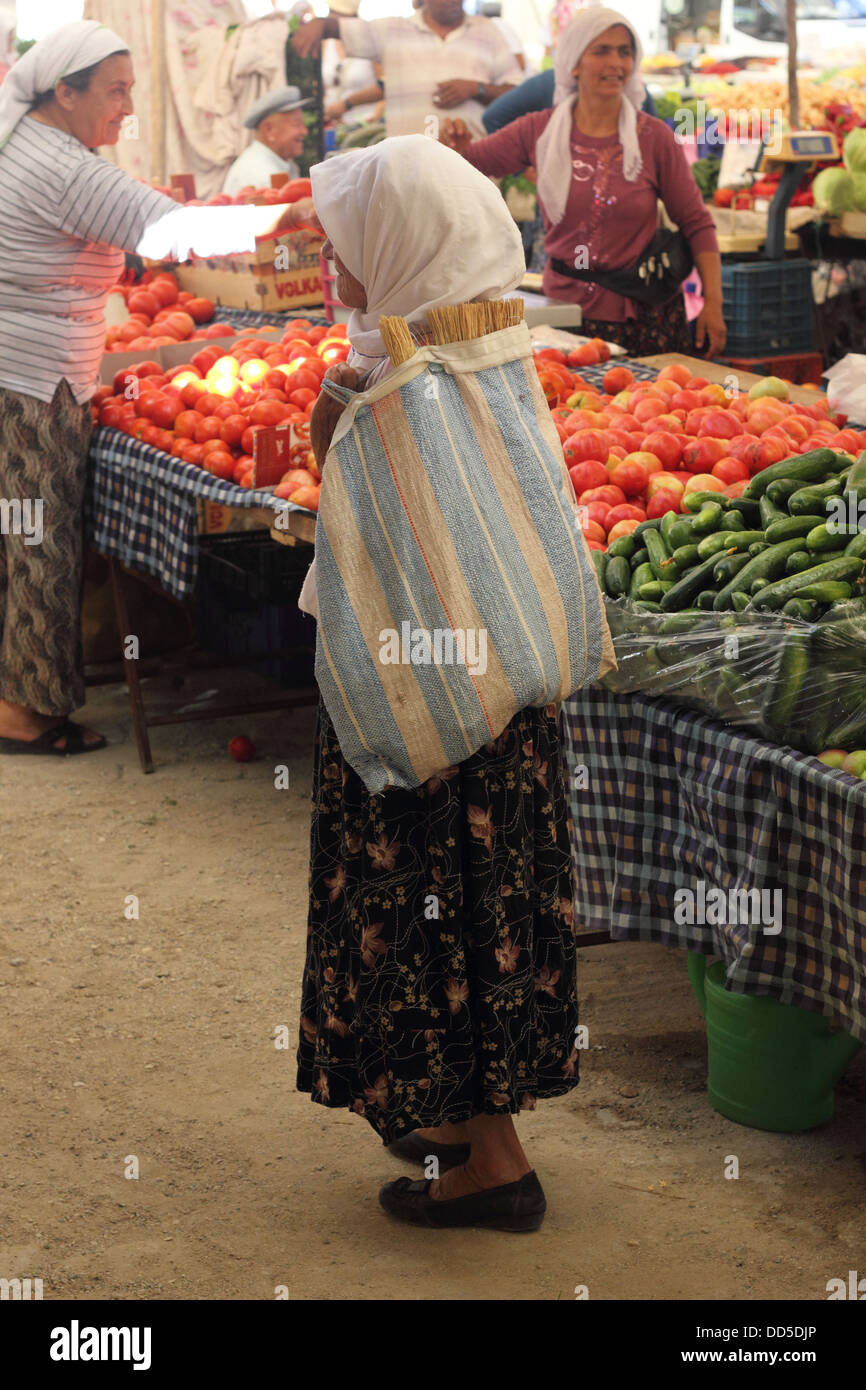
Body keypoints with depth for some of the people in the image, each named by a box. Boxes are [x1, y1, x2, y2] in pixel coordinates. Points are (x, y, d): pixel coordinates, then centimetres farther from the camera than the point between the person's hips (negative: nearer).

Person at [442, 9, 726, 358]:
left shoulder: (654, 136, -3)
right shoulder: (539, 132, 1)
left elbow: (696, 223, 1)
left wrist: (713, 302, -7)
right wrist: (455, 144, -13)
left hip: (645, 318, -1)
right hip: (565, 307, 1)